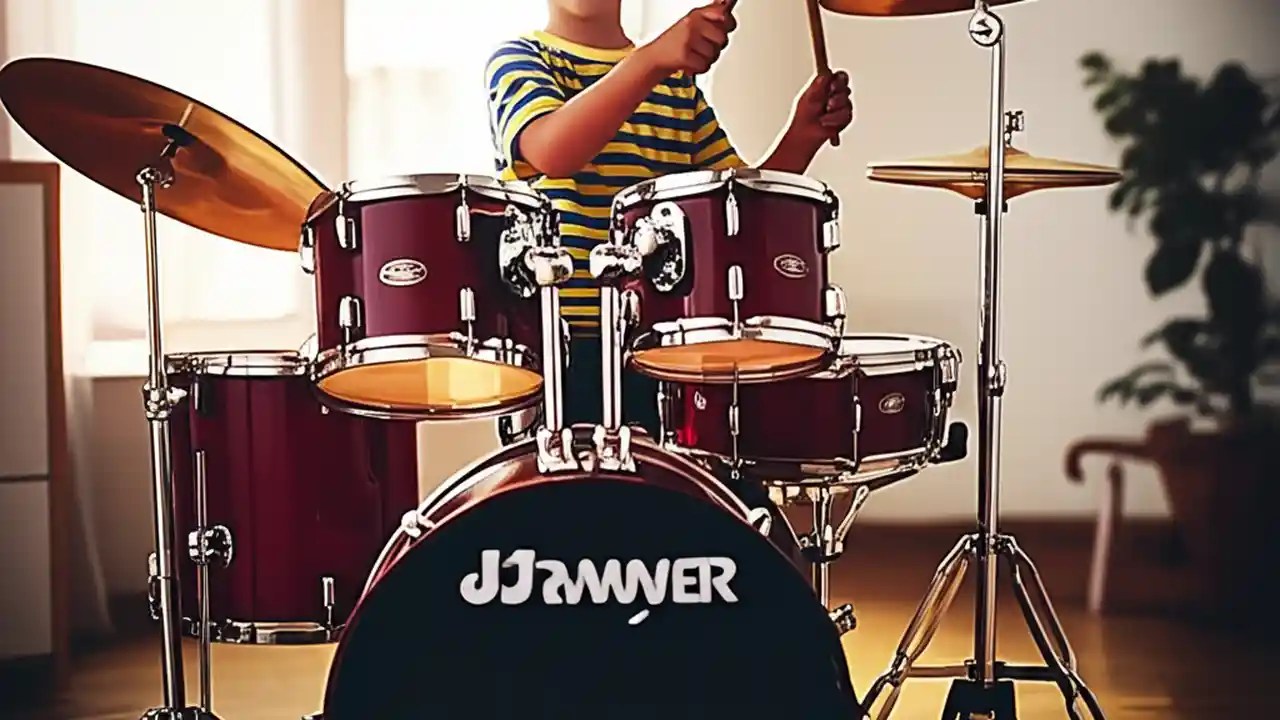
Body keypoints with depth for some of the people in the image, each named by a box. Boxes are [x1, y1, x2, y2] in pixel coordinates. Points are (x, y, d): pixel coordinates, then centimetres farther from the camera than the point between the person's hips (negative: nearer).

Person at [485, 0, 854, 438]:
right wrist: (652, 59, -35)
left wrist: (804, 134, -4)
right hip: (555, 341, -4)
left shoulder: (678, 82, 18)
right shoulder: (520, 60, 0)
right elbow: (551, 152, -22)